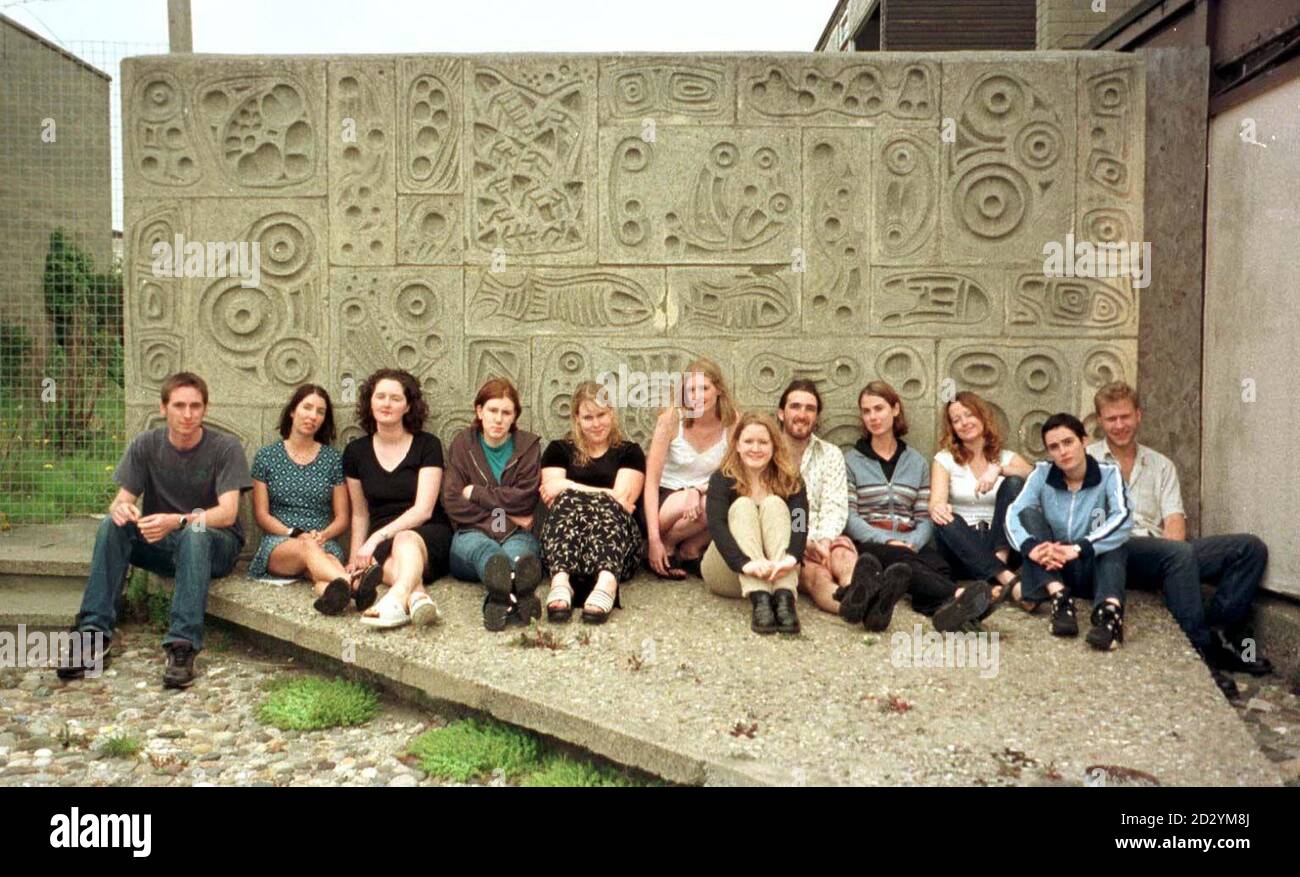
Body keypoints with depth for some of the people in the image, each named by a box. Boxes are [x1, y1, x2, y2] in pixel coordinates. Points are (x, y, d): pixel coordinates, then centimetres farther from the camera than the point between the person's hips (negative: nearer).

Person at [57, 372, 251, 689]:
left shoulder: (225, 447, -12)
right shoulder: (145, 446, -1)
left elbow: (228, 513, -21)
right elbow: (122, 500, -3)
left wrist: (177, 521, -39)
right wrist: (120, 508, -30)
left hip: (215, 546, -3)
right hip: (159, 543, 4)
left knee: (194, 534, -37)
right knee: (111, 526, -24)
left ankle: (183, 645, -42)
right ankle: (95, 633, -26)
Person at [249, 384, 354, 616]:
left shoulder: (333, 459, 12)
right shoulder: (266, 457, 11)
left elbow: (342, 517, 10)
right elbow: (261, 514, 6)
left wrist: (322, 535, -12)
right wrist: (295, 534, -10)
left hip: (323, 544, 2)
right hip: (278, 544, -2)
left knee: (329, 558, -38)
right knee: (307, 548, -39)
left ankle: (330, 589, -74)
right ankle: (354, 584, -71)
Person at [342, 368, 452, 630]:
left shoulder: (427, 445, 0)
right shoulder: (356, 451, 10)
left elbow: (423, 510, -9)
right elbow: (360, 513, 16)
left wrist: (378, 537, -20)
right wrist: (355, 557, 0)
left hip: (427, 534, -3)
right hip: (381, 543, 3)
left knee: (405, 540, -39)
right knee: (388, 559, -35)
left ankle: (397, 599, -67)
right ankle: (417, 595, -63)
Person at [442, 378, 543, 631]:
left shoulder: (528, 445, 9)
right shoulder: (462, 444, 11)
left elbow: (524, 499, -5)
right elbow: (453, 503, 1)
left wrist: (474, 493, -1)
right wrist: (501, 519, -8)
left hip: (516, 533, 0)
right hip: (472, 533, 0)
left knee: (516, 550, -38)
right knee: (485, 548, -39)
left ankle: (501, 595, -77)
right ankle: (518, 595, -76)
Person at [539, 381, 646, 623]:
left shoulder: (629, 452, 19)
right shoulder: (559, 450, 23)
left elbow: (622, 498, 1)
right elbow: (553, 489, 3)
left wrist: (568, 487, 0)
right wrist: (606, 495, -2)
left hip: (616, 532, -1)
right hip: (564, 529, 1)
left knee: (593, 504, -31)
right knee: (567, 501, -29)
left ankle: (607, 580, -59)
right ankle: (560, 578, -55)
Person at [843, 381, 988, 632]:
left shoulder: (916, 461, 19)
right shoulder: (851, 460, 12)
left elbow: (925, 519, 10)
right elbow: (848, 517, -2)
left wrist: (912, 543, -12)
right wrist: (887, 541, -17)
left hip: (910, 544, 3)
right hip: (868, 544, -3)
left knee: (938, 565, -33)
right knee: (899, 559, -37)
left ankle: (941, 607, -65)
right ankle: (957, 595, -62)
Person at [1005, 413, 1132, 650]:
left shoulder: (1108, 474, -7)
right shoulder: (1042, 474, -2)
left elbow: (1123, 519, -24)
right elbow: (1014, 514, -16)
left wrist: (1076, 549, -37)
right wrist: (1031, 547, -37)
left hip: (1095, 569, -1)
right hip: (1052, 569, 2)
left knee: (1114, 540, -28)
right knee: (1029, 513, -19)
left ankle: (1110, 610, -52)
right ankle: (1060, 598, -35)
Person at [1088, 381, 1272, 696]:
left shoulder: (1161, 465, 22)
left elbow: (1175, 520, 10)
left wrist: (1173, 544, -14)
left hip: (1164, 552, 5)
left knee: (1251, 547, -13)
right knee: (1179, 553, -35)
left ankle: (1219, 630, -18)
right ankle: (1202, 648, -30)